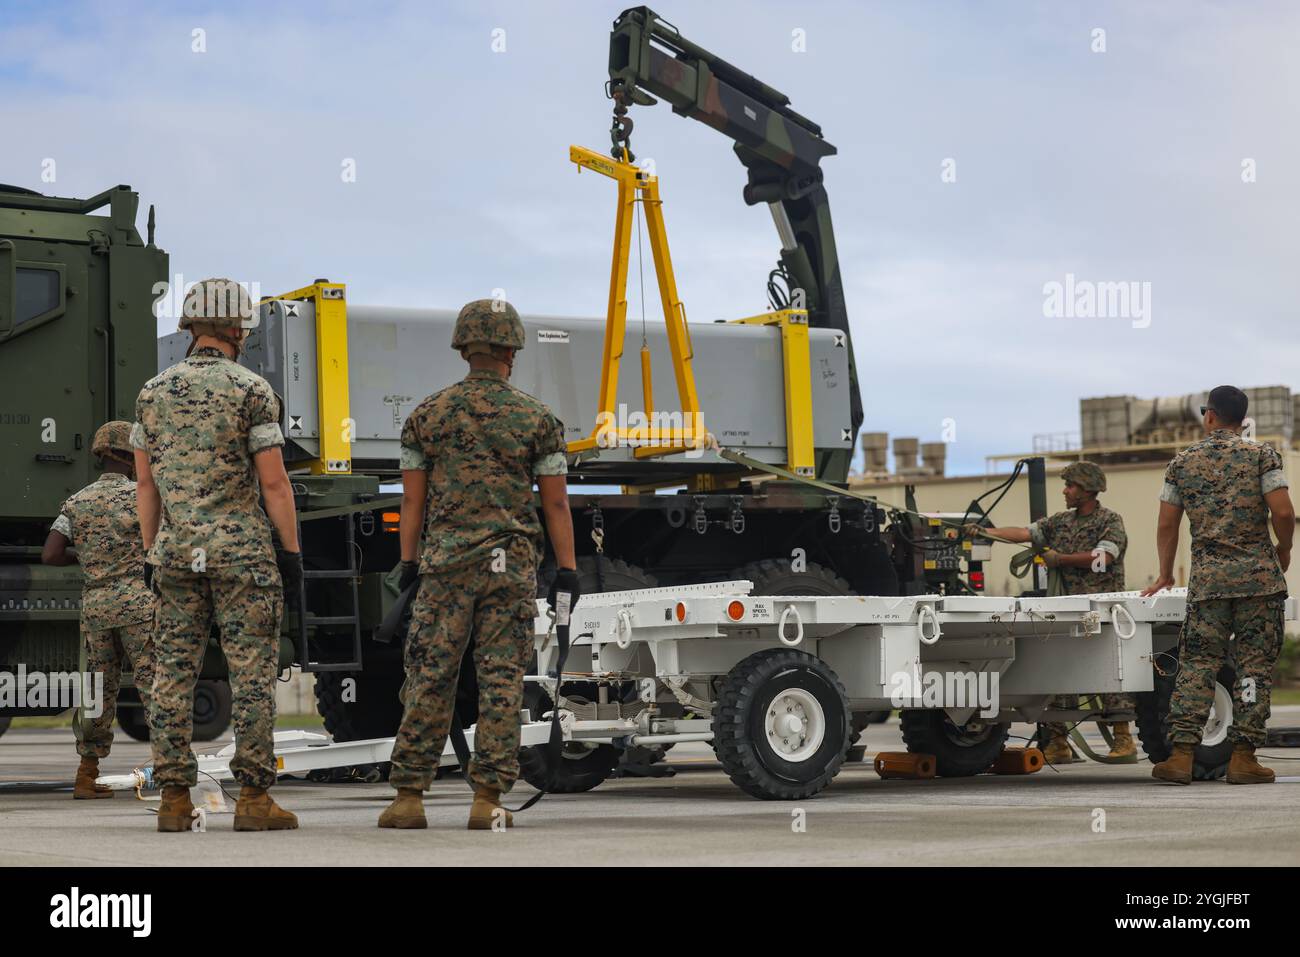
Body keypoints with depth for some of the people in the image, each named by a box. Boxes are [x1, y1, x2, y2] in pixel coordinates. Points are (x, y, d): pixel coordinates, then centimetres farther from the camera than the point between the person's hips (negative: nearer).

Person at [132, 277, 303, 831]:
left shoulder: (153, 392, 7)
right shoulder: (251, 391, -7)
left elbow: (145, 483, 9)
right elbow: (273, 482, -10)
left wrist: (152, 555, 15)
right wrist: (292, 551, -4)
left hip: (176, 553, 4)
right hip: (242, 552, -4)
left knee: (173, 675, 6)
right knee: (252, 676, -1)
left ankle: (174, 801, 5)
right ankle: (253, 798, -3)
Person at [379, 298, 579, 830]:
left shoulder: (427, 415, 7)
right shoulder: (537, 419, 3)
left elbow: (412, 500, 6)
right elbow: (555, 504, 2)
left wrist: (408, 566, 11)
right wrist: (567, 570, 5)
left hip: (445, 562, 1)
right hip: (512, 565, -1)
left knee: (429, 681, 2)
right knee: (501, 681, 2)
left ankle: (408, 797, 1)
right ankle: (487, 799, -1)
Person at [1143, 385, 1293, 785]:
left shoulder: (1182, 462, 8)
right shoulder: (1261, 456, 1)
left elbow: (1167, 524, 10)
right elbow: (1283, 512, -9)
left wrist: (1165, 574, 21)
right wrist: (1283, 552, 10)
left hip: (1207, 580, 2)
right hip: (1258, 575, -2)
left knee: (1197, 665, 4)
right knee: (1254, 665, 2)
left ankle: (1182, 754, -3)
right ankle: (1243, 756, -1)